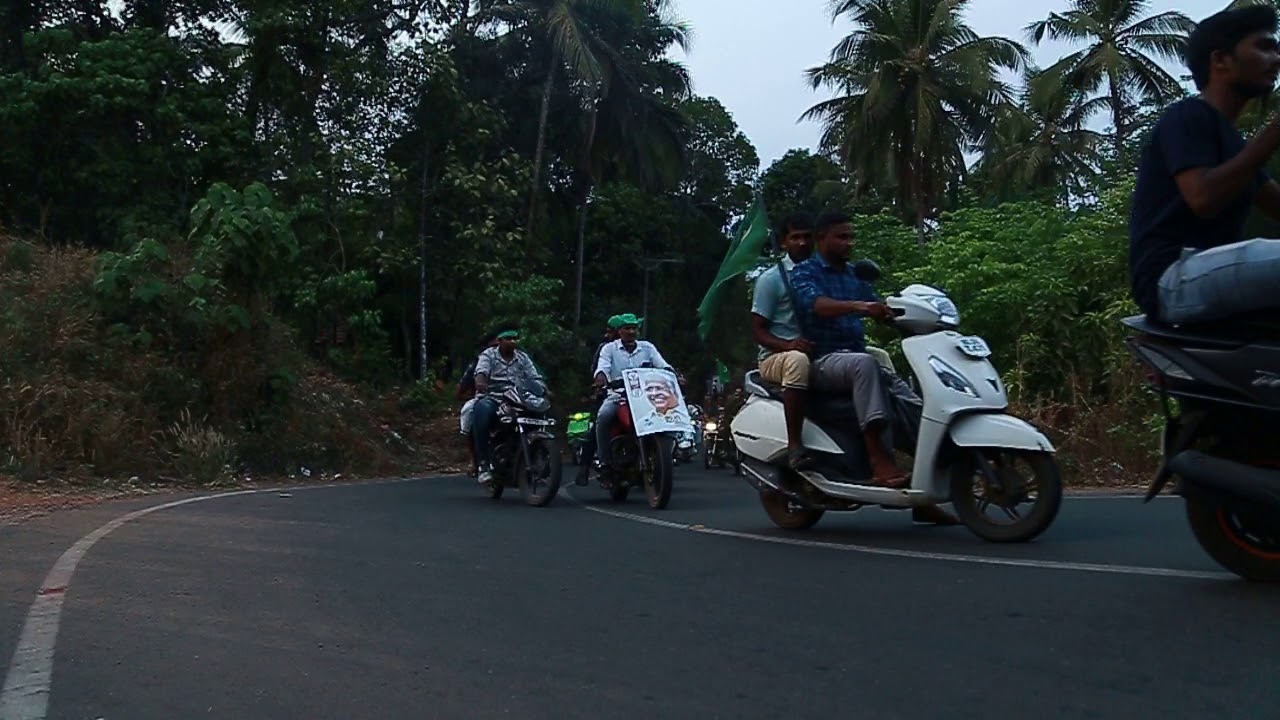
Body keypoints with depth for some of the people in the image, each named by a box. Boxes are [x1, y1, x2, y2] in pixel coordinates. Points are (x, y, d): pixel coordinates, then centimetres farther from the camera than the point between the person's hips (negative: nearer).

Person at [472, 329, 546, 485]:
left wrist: (544, 390, -13)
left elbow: (536, 378, 10)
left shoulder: (523, 358, 20)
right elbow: (481, 371, -11)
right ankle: (483, 463, -33)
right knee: (483, 409, -37)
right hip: (492, 397, -4)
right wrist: (480, 382, -35)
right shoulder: (488, 355, 9)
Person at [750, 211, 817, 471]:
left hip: (820, 353, 6)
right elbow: (758, 331, -5)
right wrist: (788, 345, -24)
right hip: (775, 357, -5)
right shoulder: (771, 279, -1)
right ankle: (794, 444, -39)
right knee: (798, 361, -41)